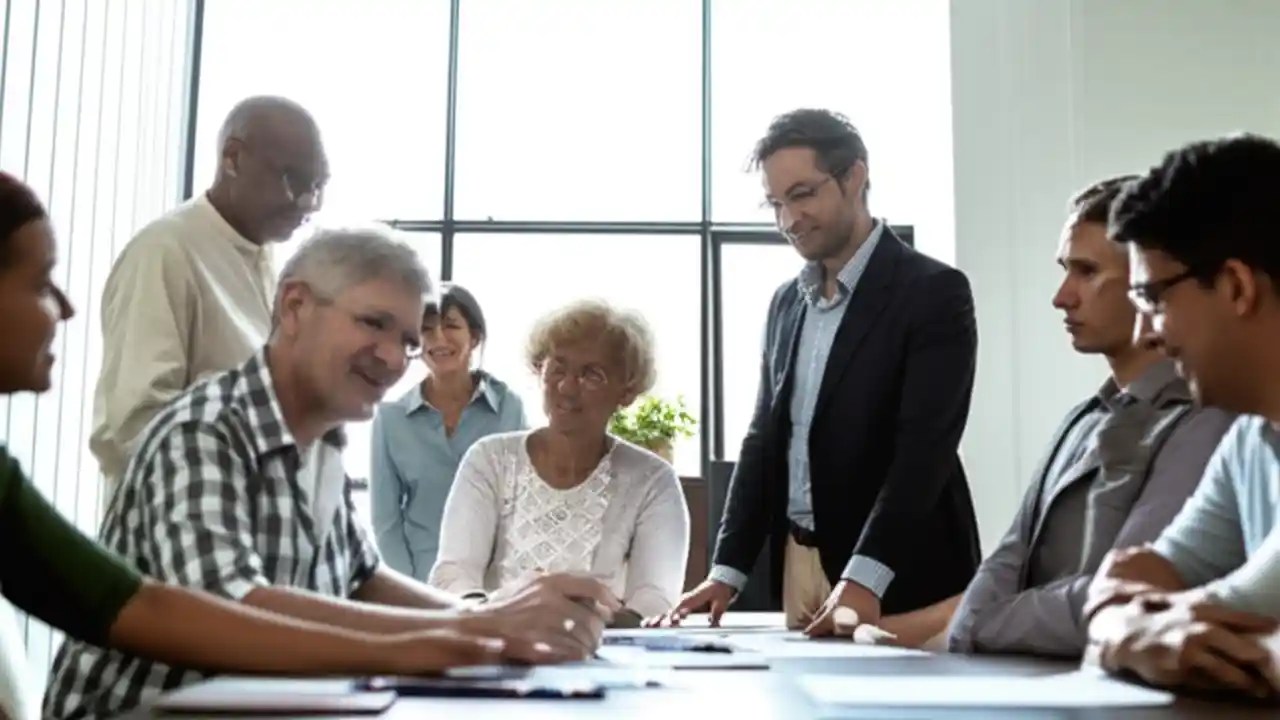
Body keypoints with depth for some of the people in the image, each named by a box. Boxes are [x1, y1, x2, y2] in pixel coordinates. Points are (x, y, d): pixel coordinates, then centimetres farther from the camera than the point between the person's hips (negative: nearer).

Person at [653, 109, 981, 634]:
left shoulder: (933, 292, -10)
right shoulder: (786, 302, 11)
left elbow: (925, 444, -19)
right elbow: (764, 440, 12)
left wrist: (864, 578, -28)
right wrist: (727, 572, 4)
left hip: (899, 580, -6)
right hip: (799, 570, 6)